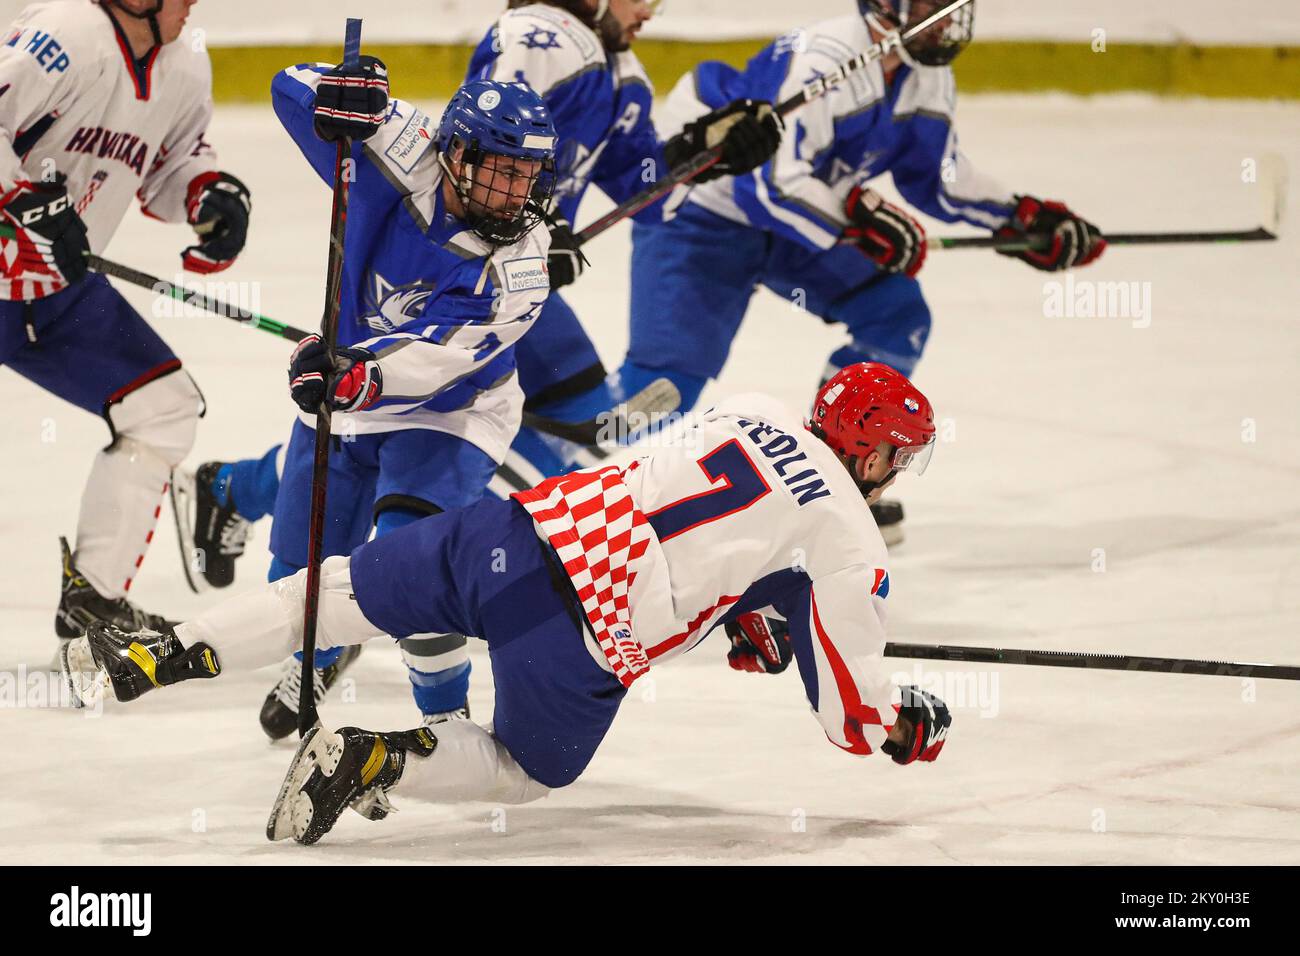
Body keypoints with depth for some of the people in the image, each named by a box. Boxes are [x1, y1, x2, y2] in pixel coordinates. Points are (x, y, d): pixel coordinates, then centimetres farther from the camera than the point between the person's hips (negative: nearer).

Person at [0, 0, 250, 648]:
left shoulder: (184, 71, 4)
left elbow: (172, 162, 19)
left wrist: (213, 193, -1)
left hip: (60, 288, 9)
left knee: (165, 407, 6)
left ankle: (93, 598, 15)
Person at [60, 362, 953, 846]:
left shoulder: (751, 410, 18)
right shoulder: (852, 542, 2)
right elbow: (848, 706, 6)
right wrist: (906, 728, 27)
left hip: (520, 529, 5)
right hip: (586, 638, -5)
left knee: (343, 591, 18)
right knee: (532, 769, 20)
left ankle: (162, 655, 1)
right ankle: (377, 760, -6)